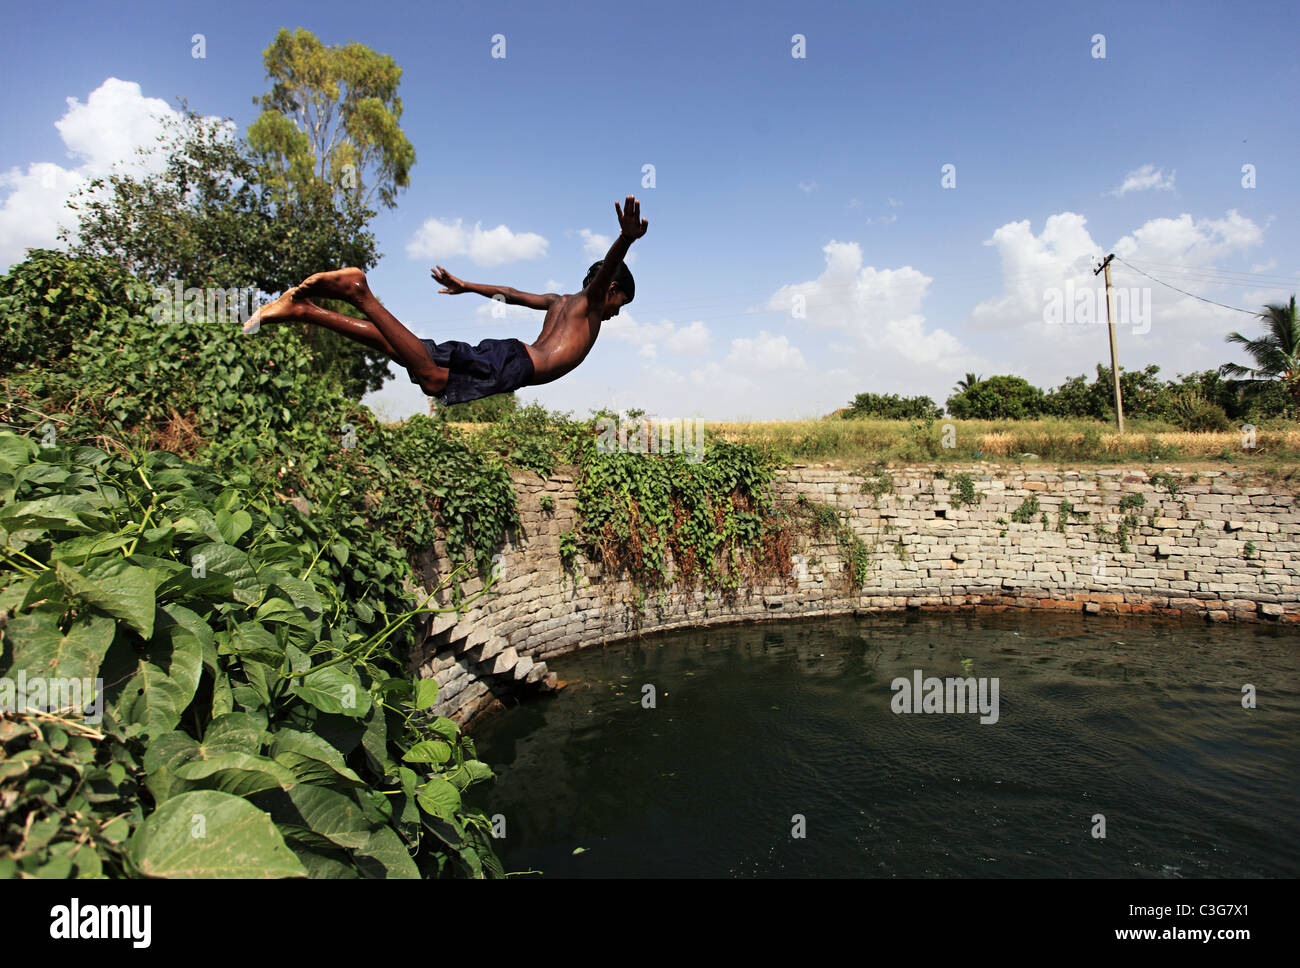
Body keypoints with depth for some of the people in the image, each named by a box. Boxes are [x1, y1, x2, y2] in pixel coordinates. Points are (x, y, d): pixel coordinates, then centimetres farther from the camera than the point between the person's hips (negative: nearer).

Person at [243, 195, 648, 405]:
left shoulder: (560, 302, 35)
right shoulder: (591, 300, 12)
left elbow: (513, 294, 42)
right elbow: (606, 269, -10)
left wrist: (466, 285, 51)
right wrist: (626, 240, -30)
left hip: (509, 350, 8)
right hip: (516, 364, -8)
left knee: (402, 349, -1)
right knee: (434, 380, -26)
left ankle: (302, 309, -7)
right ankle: (363, 296, -29)